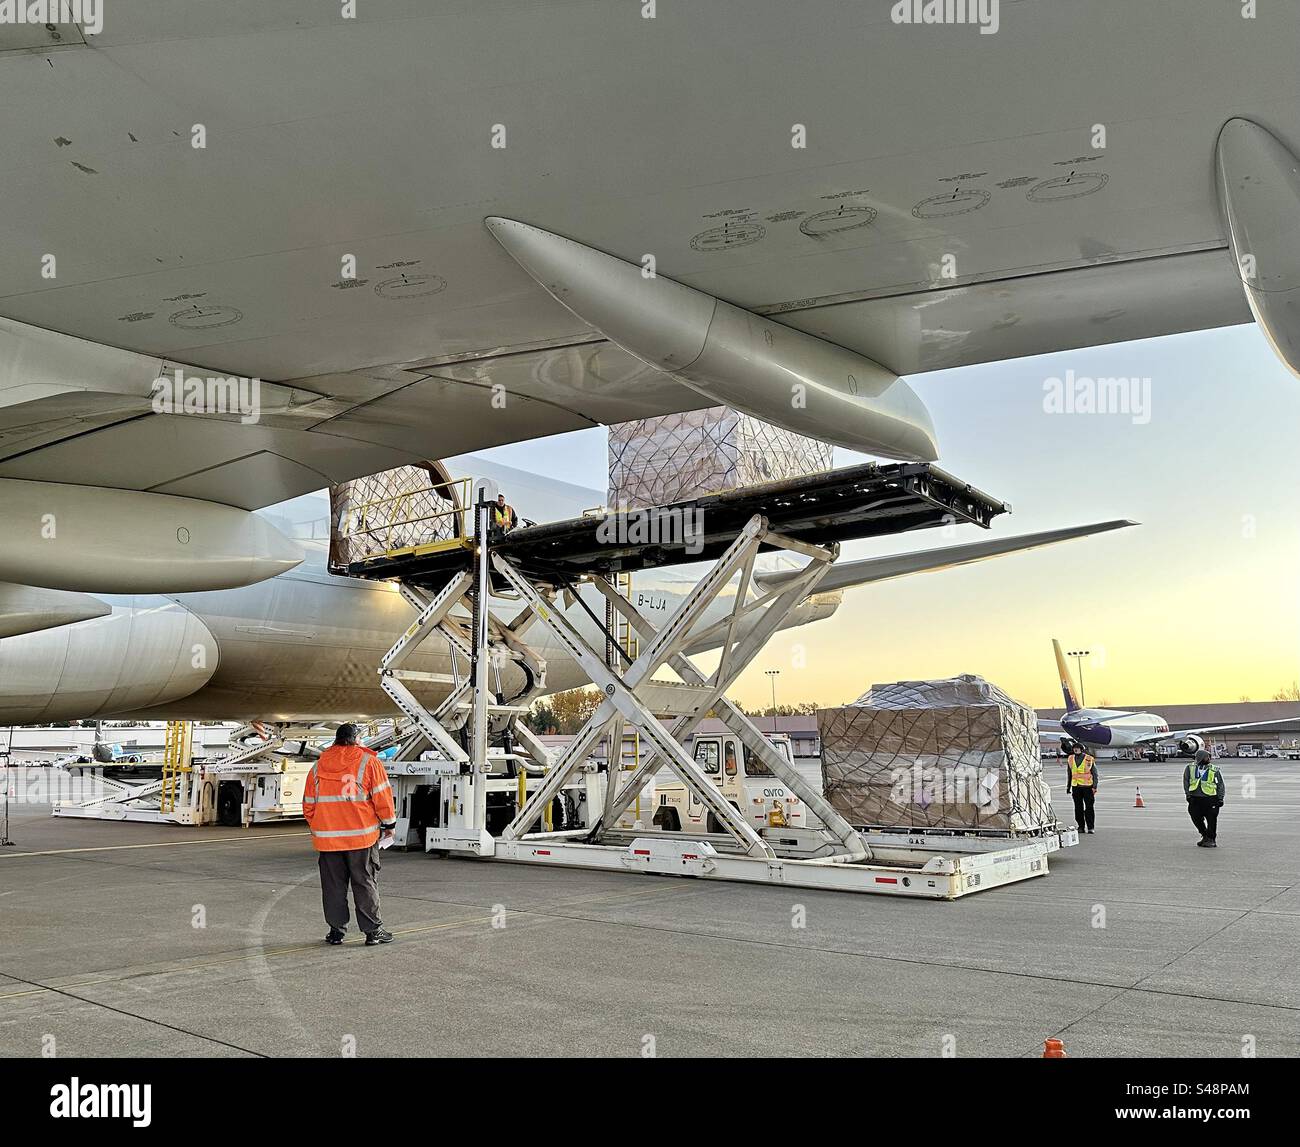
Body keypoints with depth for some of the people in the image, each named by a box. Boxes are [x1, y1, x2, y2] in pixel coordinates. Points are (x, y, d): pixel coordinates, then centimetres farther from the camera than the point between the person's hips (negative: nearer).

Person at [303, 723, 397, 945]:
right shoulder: (368, 762, -4)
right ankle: (373, 930, 7)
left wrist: (317, 829, 24)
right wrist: (389, 824, 6)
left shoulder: (317, 767, 9)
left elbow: (308, 805, 12)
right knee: (366, 883, 4)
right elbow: (382, 797, -6)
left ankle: (336, 930, 15)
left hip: (327, 837, 3)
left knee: (333, 885, 11)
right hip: (362, 835, -3)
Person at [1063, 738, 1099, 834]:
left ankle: (1090, 827, 6)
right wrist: (1068, 786, 17)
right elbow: (1069, 774, 17)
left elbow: (1095, 774, 0)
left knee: (1089, 808, -1)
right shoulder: (1070, 759, 8)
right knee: (1078, 808, 6)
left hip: (1087, 786, -4)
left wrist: (1095, 786, -7)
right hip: (1075, 787, 4)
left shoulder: (1089, 759, -4)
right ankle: (1081, 827, 14)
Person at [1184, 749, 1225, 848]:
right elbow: (1186, 781, 10)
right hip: (1195, 798, 2)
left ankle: (1211, 839, 14)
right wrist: (1188, 794, 2)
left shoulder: (1215, 770, 3)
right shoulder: (1190, 767, 6)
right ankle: (1205, 836, 28)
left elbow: (1220, 785, 6)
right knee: (1196, 818, 7)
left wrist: (1220, 799, -1)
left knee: (1211, 820, 0)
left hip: (1210, 799, -2)